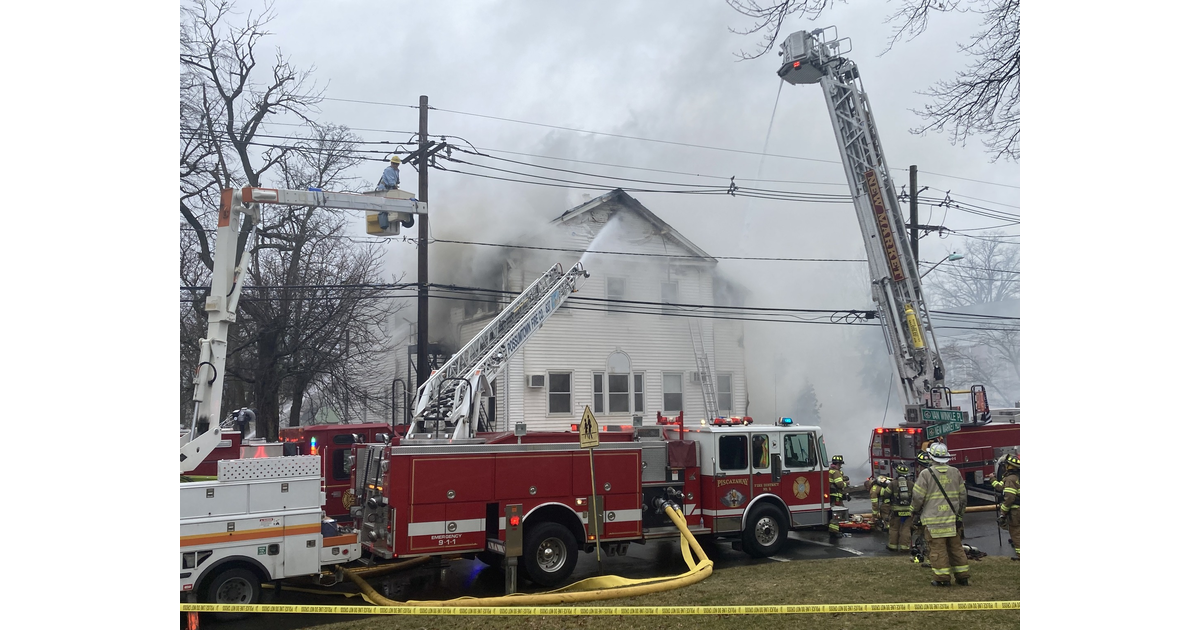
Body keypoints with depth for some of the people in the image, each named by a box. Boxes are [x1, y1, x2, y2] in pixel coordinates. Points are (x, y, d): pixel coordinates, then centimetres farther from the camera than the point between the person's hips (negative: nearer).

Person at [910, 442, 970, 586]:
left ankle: (942, 578, 1)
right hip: (953, 518, 5)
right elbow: (963, 495, 12)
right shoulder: (955, 472, 5)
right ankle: (962, 576, 17)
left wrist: (915, 510, 12)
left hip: (934, 519, -5)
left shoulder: (926, 474, -9)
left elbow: (918, 496, -8)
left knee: (938, 549, 0)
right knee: (956, 547, 12)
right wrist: (960, 512, 25)